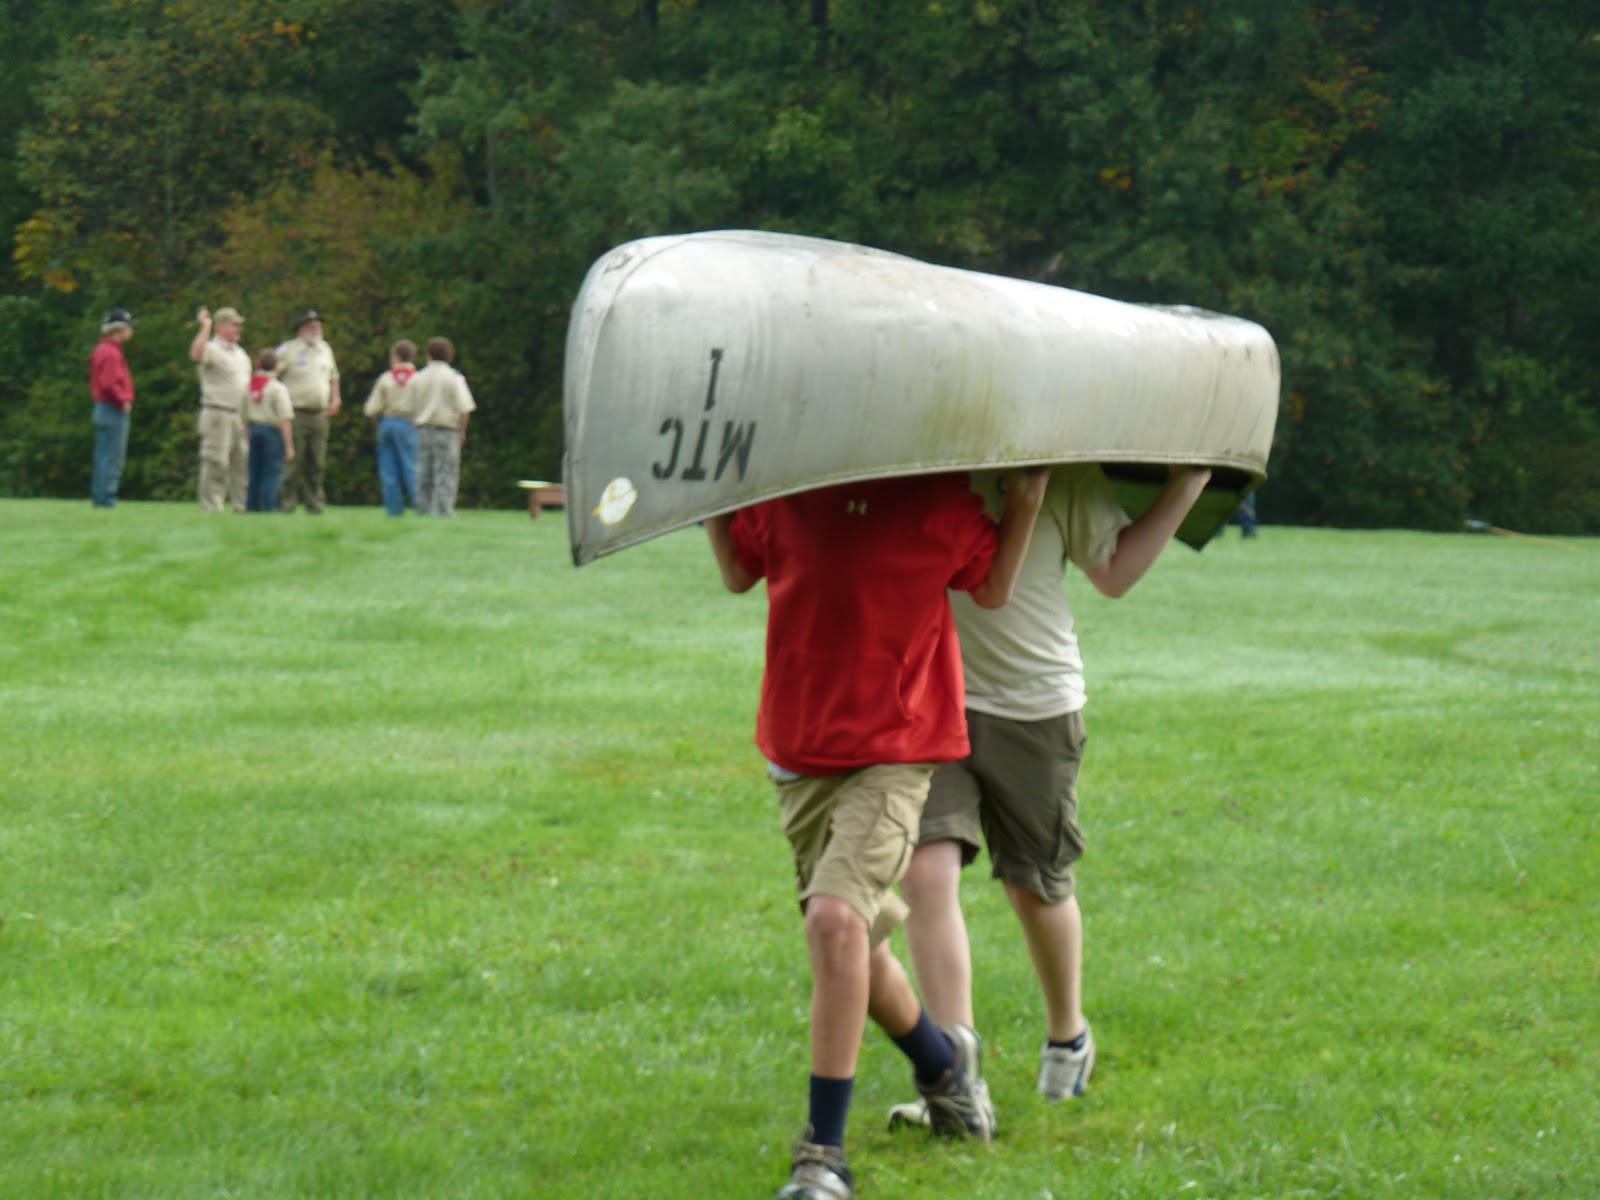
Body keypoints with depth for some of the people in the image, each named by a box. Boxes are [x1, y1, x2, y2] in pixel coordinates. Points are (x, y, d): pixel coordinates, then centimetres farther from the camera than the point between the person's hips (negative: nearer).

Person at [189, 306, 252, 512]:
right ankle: (211, 506, -3)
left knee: (242, 462, 9)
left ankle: (241, 503, 14)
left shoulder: (240, 353, 20)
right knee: (216, 463, -7)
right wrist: (205, 327, -27)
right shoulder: (212, 349, -7)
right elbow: (196, 356, -30)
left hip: (240, 416, 8)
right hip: (218, 414, -8)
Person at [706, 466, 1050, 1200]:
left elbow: (992, 590, 7)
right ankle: (943, 1063, 48)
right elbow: (738, 574, 15)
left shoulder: (938, 497, -7)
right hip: (799, 755, 4)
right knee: (853, 944, 16)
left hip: (894, 755, -4)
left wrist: (1025, 503, -4)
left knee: (836, 919, -24)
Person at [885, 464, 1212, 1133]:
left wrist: (1184, 491, -3)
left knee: (1036, 884, 13)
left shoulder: (1059, 462, -4)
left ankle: (1067, 1034, 40)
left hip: (1033, 700, 0)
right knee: (927, 870, -15)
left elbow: (1113, 573, 5)